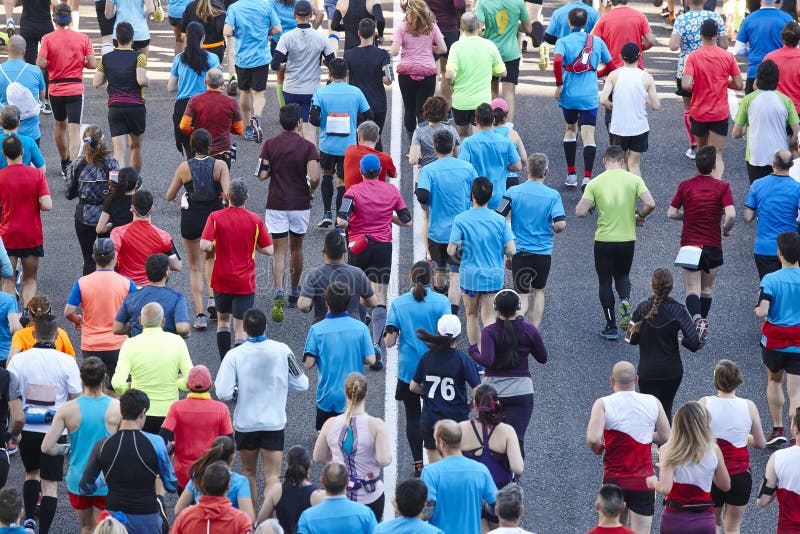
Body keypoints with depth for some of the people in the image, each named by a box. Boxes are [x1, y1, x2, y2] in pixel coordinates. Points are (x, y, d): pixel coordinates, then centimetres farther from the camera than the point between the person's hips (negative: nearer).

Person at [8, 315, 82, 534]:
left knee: (32, 473, 25)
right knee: (50, 483, 3)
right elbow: (76, 397, -4)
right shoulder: (67, 361, -9)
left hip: (27, 428, 2)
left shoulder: (18, 360, -6)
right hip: (54, 430, -2)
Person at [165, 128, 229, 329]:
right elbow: (228, 193, -20)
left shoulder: (184, 168, -7)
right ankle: (213, 298, 10)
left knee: (195, 267, 10)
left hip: (191, 220, -1)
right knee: (211, 258, 28)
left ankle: (200, 314, 1)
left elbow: (169, 196, 1)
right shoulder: (220, 166, -9)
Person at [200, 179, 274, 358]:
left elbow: (204, 246, -18)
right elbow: (268, 250, -5)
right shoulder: (255, 220, -7)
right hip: (245, 283, -1)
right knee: (241, 328, 0)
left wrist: (216, 245, 3)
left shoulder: (215, 217, -8)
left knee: (223, 320, 21)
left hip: (221, 281, 1)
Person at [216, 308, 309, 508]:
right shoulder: (282, 350, -10)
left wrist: (238, 389, 5)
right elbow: (301, 384, -2)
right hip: (274, 423, 0)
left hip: (245, 423, 0)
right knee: (272, 477, -1)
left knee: (248, 472, 18)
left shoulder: (234, 355, -13)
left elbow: (223, 393, -17)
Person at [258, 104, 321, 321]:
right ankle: (294, 293, 32)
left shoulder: (270, 145, -3)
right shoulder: (307, 146, -8)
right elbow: (314, 177, -18)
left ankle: (279, 295, -22)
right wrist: (311, 189, 3)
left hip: (276, 203, 0)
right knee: (296, 248, 19)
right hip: (300, 203, 0)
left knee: (279, 252, -1)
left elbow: (262, 175, -6)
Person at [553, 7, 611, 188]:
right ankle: (587, 177, -19)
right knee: (588, 136, -4)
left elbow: (557, 61, -23)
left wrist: (559, 84, -12)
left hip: (569, 94, 0)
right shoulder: (597, 41, 4)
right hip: (590, 96, 0)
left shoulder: (563, 42, -4)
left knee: (570, 129, 21)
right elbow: (610, 65, 11)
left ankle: (571, 174, 23)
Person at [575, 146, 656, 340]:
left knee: (605, 282, 12)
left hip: (603, 240, -2)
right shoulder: (634, 180, -5)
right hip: (627, 239, 2)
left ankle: (611, 326, 12)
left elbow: (580, 212, -11)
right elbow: (650, 204, -14)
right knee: (622, 276, 23)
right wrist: (640, 217, 6)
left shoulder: (595, 183, -7)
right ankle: (625, 300, -9)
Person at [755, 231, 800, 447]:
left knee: (774, 381, 24)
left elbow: (762, 312, -21)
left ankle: (777, 429, 23)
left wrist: (758, 309, 2)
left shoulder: (770, 280, -14)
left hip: (774, 341, 0)